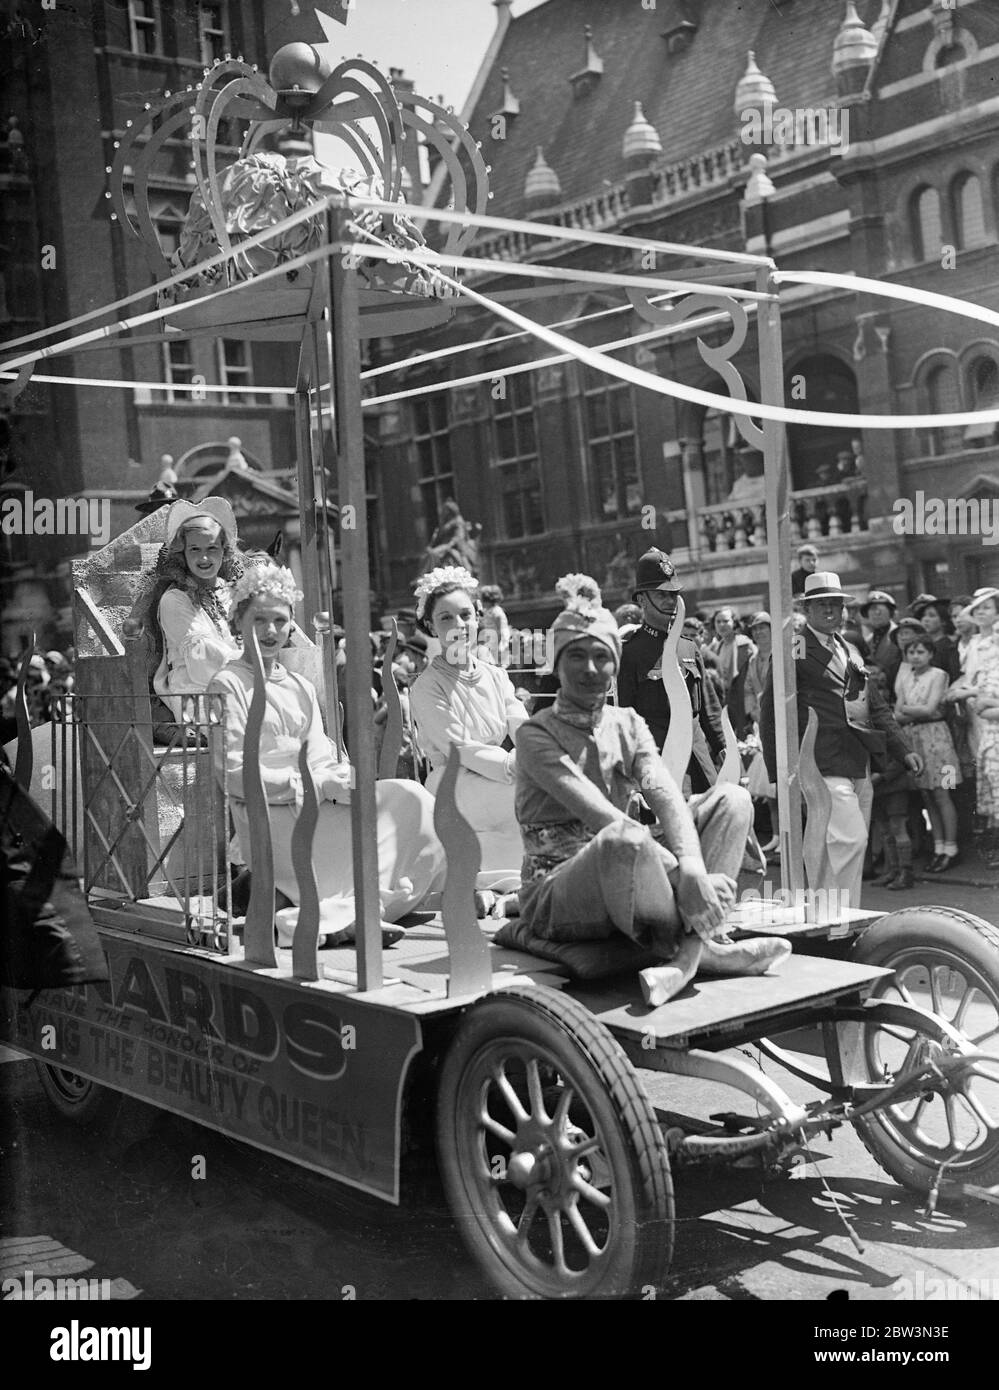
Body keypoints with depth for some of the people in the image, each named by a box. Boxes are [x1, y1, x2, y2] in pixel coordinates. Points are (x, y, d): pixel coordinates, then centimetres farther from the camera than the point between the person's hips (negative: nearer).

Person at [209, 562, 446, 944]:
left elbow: (321, 755, 16)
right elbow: (235, 775, -10)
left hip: (317, 805, 7)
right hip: (269, 816, -7)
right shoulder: (228, 685, -2)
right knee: (404, 801, -22)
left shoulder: (300, 686, 21)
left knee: (407, 796, -18)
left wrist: (343, 777, -9)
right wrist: (317, 784, -16)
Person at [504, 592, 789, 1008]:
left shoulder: (628, 725, 11)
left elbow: (666, 797, -8)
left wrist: (692, 868, -29)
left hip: (629, 886, 7)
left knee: (732, 798, -8)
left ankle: (686, 955, -26)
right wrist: (680, 872, -31)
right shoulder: (536, 734, -7)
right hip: (558, 893, -7)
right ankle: (705, 946, -21)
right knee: (624, 838, -40)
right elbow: (599, 815, -21)